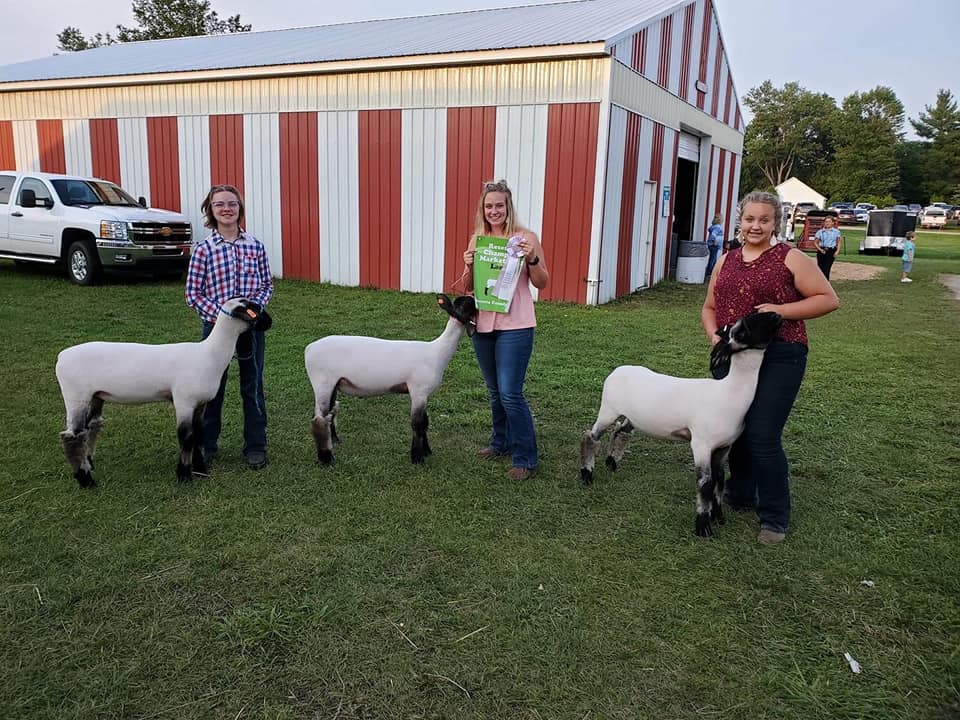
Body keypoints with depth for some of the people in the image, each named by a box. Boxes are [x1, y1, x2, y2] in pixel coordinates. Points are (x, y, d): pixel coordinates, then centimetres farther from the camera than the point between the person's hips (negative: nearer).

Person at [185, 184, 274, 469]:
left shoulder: (255, 246, -1)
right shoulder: (203, 249, -6)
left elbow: (267, 285, 6)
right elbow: (193, 294, -4)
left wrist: (256, 307, -11)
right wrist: (220, 314, -16)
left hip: (250, 326, 1)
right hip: (215, 326, -1)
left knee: (252, 387, 9)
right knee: (212, 388, 11)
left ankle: (255, 446, 21)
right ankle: (206, 446, 26)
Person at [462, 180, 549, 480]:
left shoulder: (525, 237, -5)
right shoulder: (477, 240, 8)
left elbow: (542, 284, -1)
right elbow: (468, 287, 12)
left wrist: (532, 259, -19)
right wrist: (469, 266, -8)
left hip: (515, 326, -5)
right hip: (483, 325, 5)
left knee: (510, 393, -9)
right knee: (494, 391, 17)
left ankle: (525, 459, 3)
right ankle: (501, 442, 35)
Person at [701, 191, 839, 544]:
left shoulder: (790, 258, -3)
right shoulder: (726, 261, 13)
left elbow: (829, 299, -4)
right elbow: (709, 308, 17)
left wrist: (781, 310, -16)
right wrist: (714, 335, -3)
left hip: (778, 358, -5)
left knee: (763, 436, -9)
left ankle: (775, 518, 9)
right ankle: (740, 494, 35)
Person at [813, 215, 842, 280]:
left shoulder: (836, 232, 7)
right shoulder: (820, 232, 5)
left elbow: (838, 242, 12)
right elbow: (815, 242, 5)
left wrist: (837, 251, -2)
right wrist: (820, 249, -10)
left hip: (831, 251, -1)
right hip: (821, 252, 1)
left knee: (826, 269, -13)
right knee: (820, 268, 2)